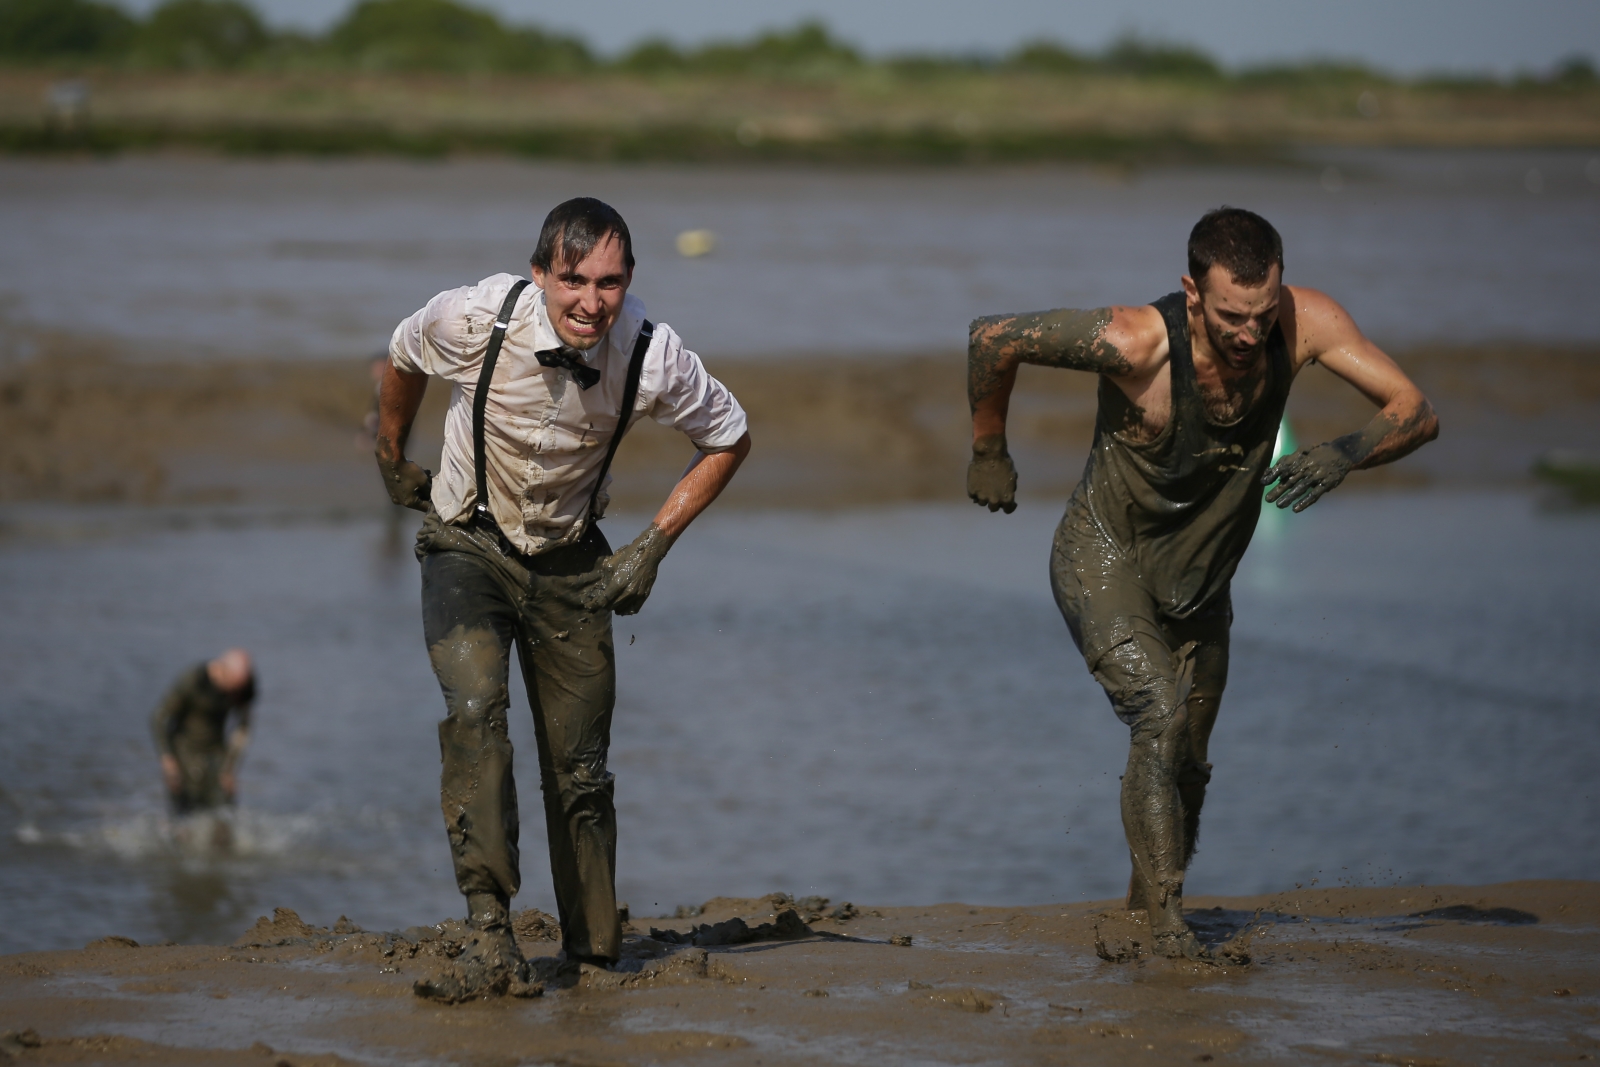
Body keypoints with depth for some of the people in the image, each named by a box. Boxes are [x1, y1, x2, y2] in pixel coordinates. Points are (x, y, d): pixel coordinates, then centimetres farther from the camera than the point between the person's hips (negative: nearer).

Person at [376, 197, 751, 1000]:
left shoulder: (652, 357, -21)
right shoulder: (477, 319, -24)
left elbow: (729, 439, -1)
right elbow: (404, 357, 1)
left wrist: (655, 544, -5)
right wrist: (392, 458, 14)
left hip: (569, 564, 2)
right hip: (467, 548, -2)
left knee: (580, 768, 6)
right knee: (474, 710, -27)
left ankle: (593, 954, 26)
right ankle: (491, 941, -32)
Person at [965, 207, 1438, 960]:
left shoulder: (1304, 323, -23)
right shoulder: (1137, 343, -33)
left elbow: (1417, 415, -19)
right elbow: (993, 337, -21)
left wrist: (1345, 454, -40)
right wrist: (988, 454, -7)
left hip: (1198, 579, 5)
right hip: (1104, 556, -5)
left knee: (1186, 762, 16)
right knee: (1160, 715, -25)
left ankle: (1145, 899, 40)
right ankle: (1167, 923, -22)